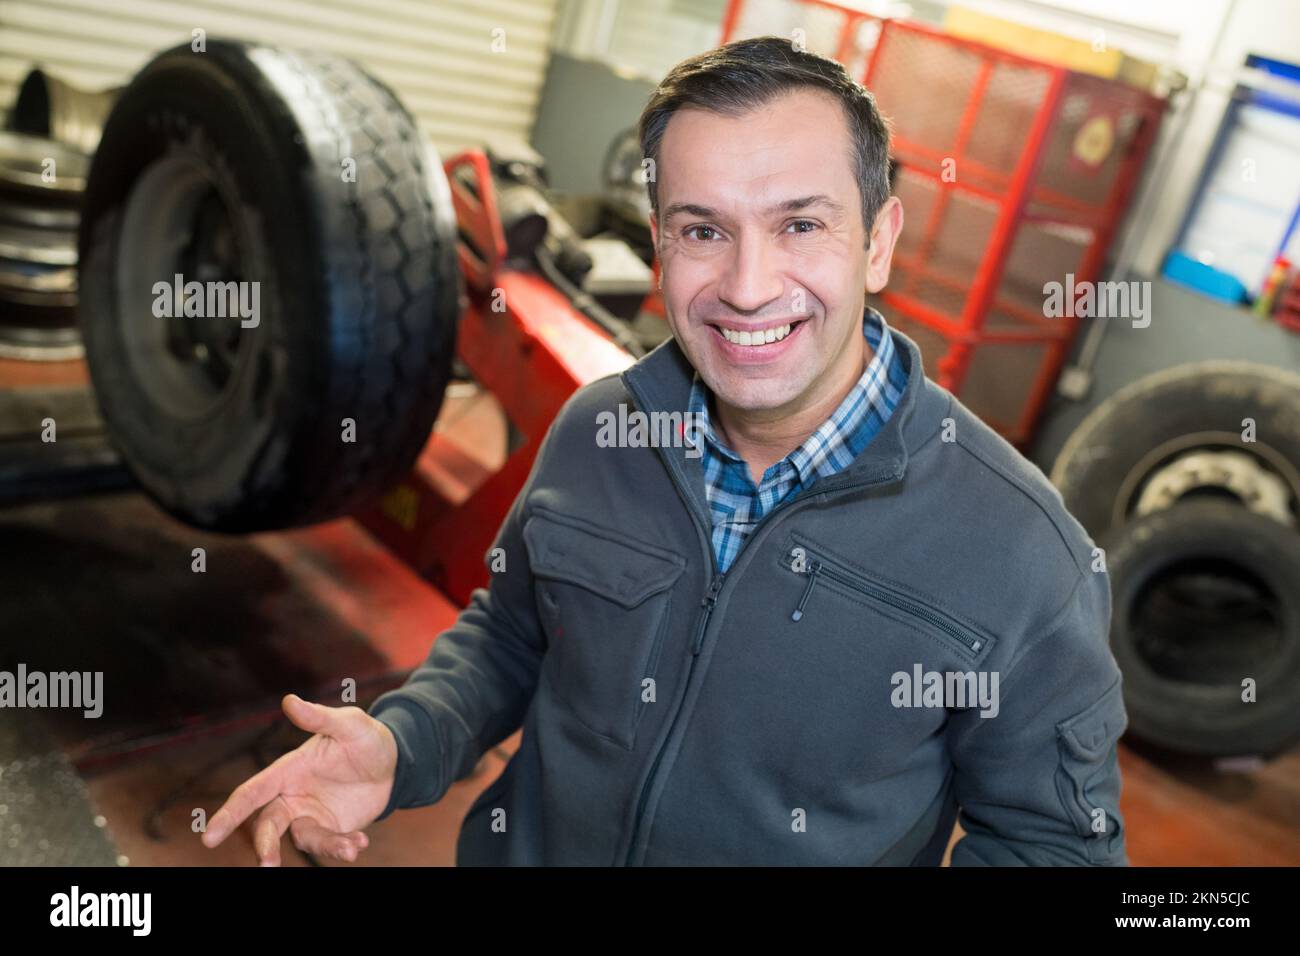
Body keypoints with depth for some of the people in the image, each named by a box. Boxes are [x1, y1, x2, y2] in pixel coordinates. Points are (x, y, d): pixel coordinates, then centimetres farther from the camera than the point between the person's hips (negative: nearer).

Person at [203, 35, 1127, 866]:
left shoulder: (1021, 551, -24)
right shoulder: (591, 431, -12)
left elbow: (1050, 834, -13)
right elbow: (511, 630, 2)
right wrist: (401, 743, -14)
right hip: (528, 842, 4)